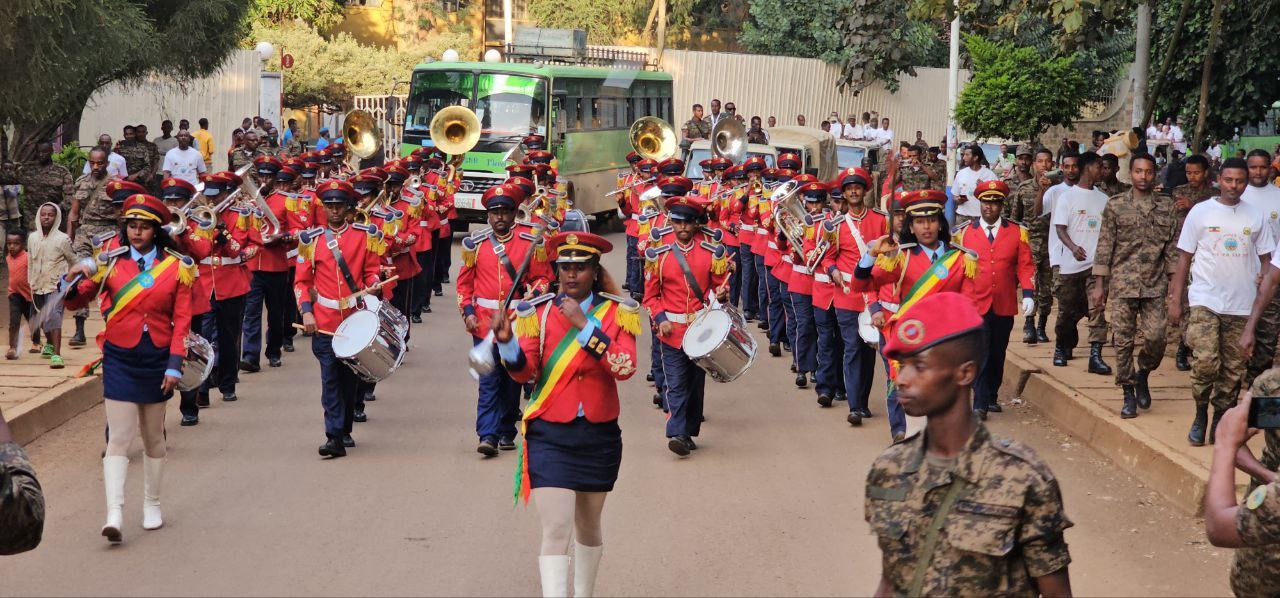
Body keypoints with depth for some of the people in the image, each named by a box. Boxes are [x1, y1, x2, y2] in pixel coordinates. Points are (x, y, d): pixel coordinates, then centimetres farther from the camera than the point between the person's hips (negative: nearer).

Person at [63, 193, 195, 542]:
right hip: (120, 359, -1)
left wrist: (174, 365, -9)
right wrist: (76, 280, -20)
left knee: (153, 436, 14)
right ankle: (114, 514, -13)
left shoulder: (177, 266, -1)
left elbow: (181, 319, -2)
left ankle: (152, 506, 28)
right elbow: (75, 302, 1)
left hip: (157, 359, 1)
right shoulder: (110, 262, -2)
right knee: (119, 437, -9)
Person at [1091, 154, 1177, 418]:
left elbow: (1173, 247, 8)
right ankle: (1129, 395, 11)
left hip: (1155, 285, 1)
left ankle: (1142, 374, 23)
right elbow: (1105, 246, 2)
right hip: (1123, 284, -1)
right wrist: (1099, 284, -1)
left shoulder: (1167, 205, 6)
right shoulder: (1115, 205, 2)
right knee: (1123, 341, 0)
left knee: (1156, 337, -7)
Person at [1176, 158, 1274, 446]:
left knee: (1233, 369, 4)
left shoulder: (1256, 217, 6)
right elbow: (1184, 258, 4)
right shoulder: (1201, 212, 1)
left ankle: (1220, 421, 19)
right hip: (1205, 302, -2)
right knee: (1205, 362, -15)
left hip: (1242, 306, 2)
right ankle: (1200, 416, 5)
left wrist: (1262, 304, 2)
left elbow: (1266, 262, 11)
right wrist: (1175, 300, 0)